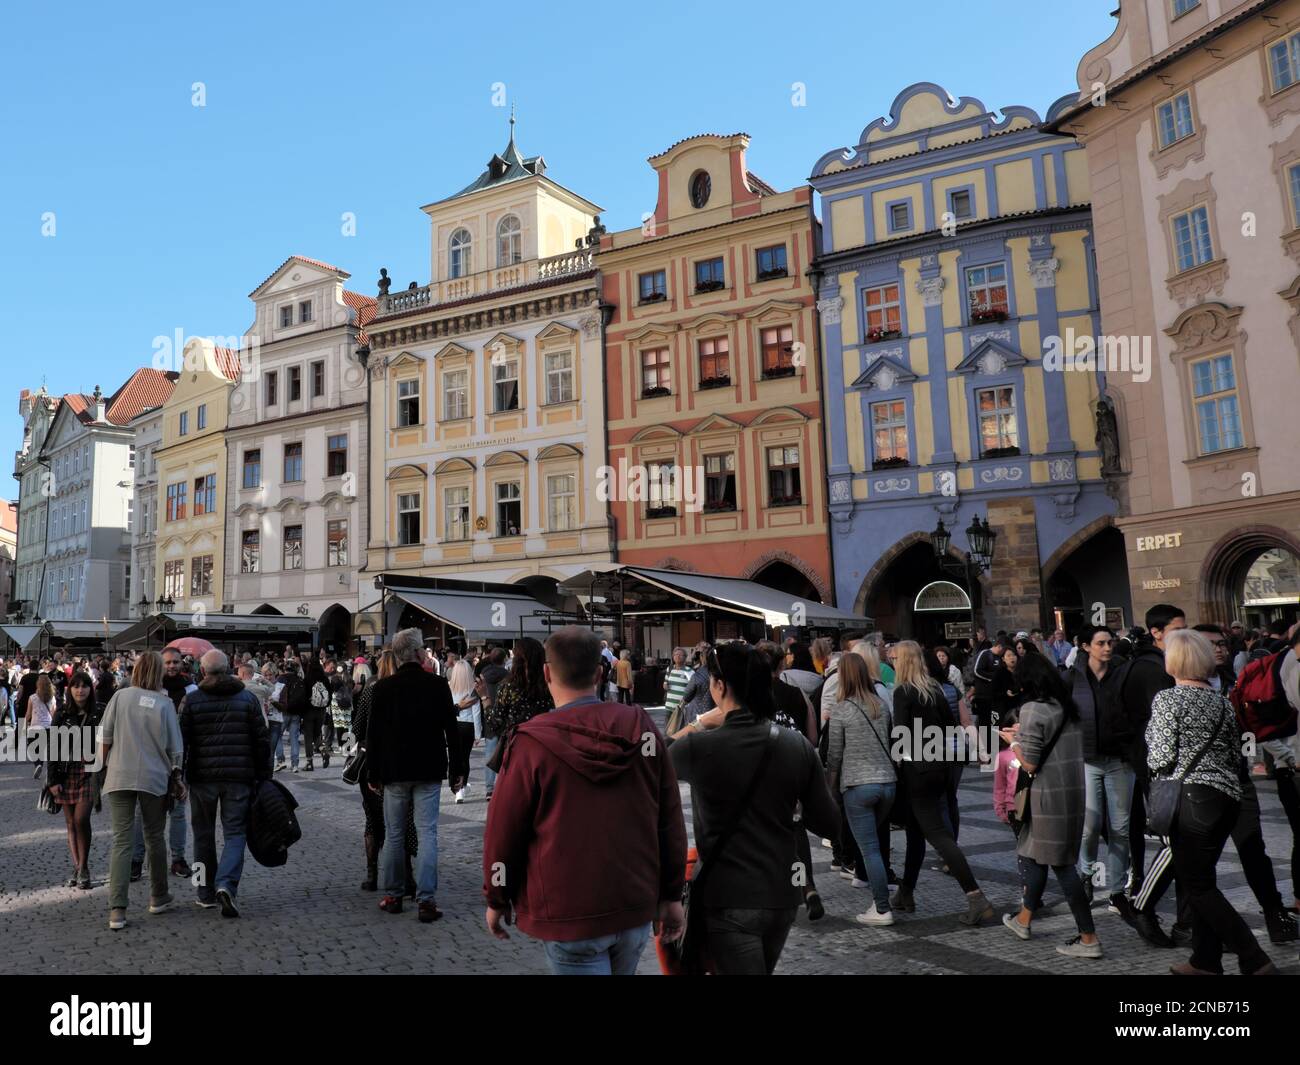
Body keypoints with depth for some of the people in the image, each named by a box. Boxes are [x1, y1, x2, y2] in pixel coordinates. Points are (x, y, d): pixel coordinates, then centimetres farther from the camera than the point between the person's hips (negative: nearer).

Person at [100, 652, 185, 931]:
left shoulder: (120, 696, -1)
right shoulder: (164, 703, -3)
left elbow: (105, 738, 0)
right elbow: (174, 748, 0)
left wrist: (104, 765, 13)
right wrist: (177, 779, 12)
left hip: (119, 777, 1)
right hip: (155, 779, 0)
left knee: (121, 841, 2)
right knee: (154, 838, 14)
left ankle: (117, 910, -5)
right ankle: (159, 898, 26)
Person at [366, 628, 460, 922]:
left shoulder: (382, 688, -3)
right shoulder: (438, 685, -5)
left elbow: (373, 735, 0)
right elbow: (451, 730, -2)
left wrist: (373, 774, 8)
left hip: (394, 772, 1)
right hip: (429, 771, -1)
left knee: (393, 835, 13)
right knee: (427, 834, 2)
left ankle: (392, 896, 21)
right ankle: (426, 900, -2)